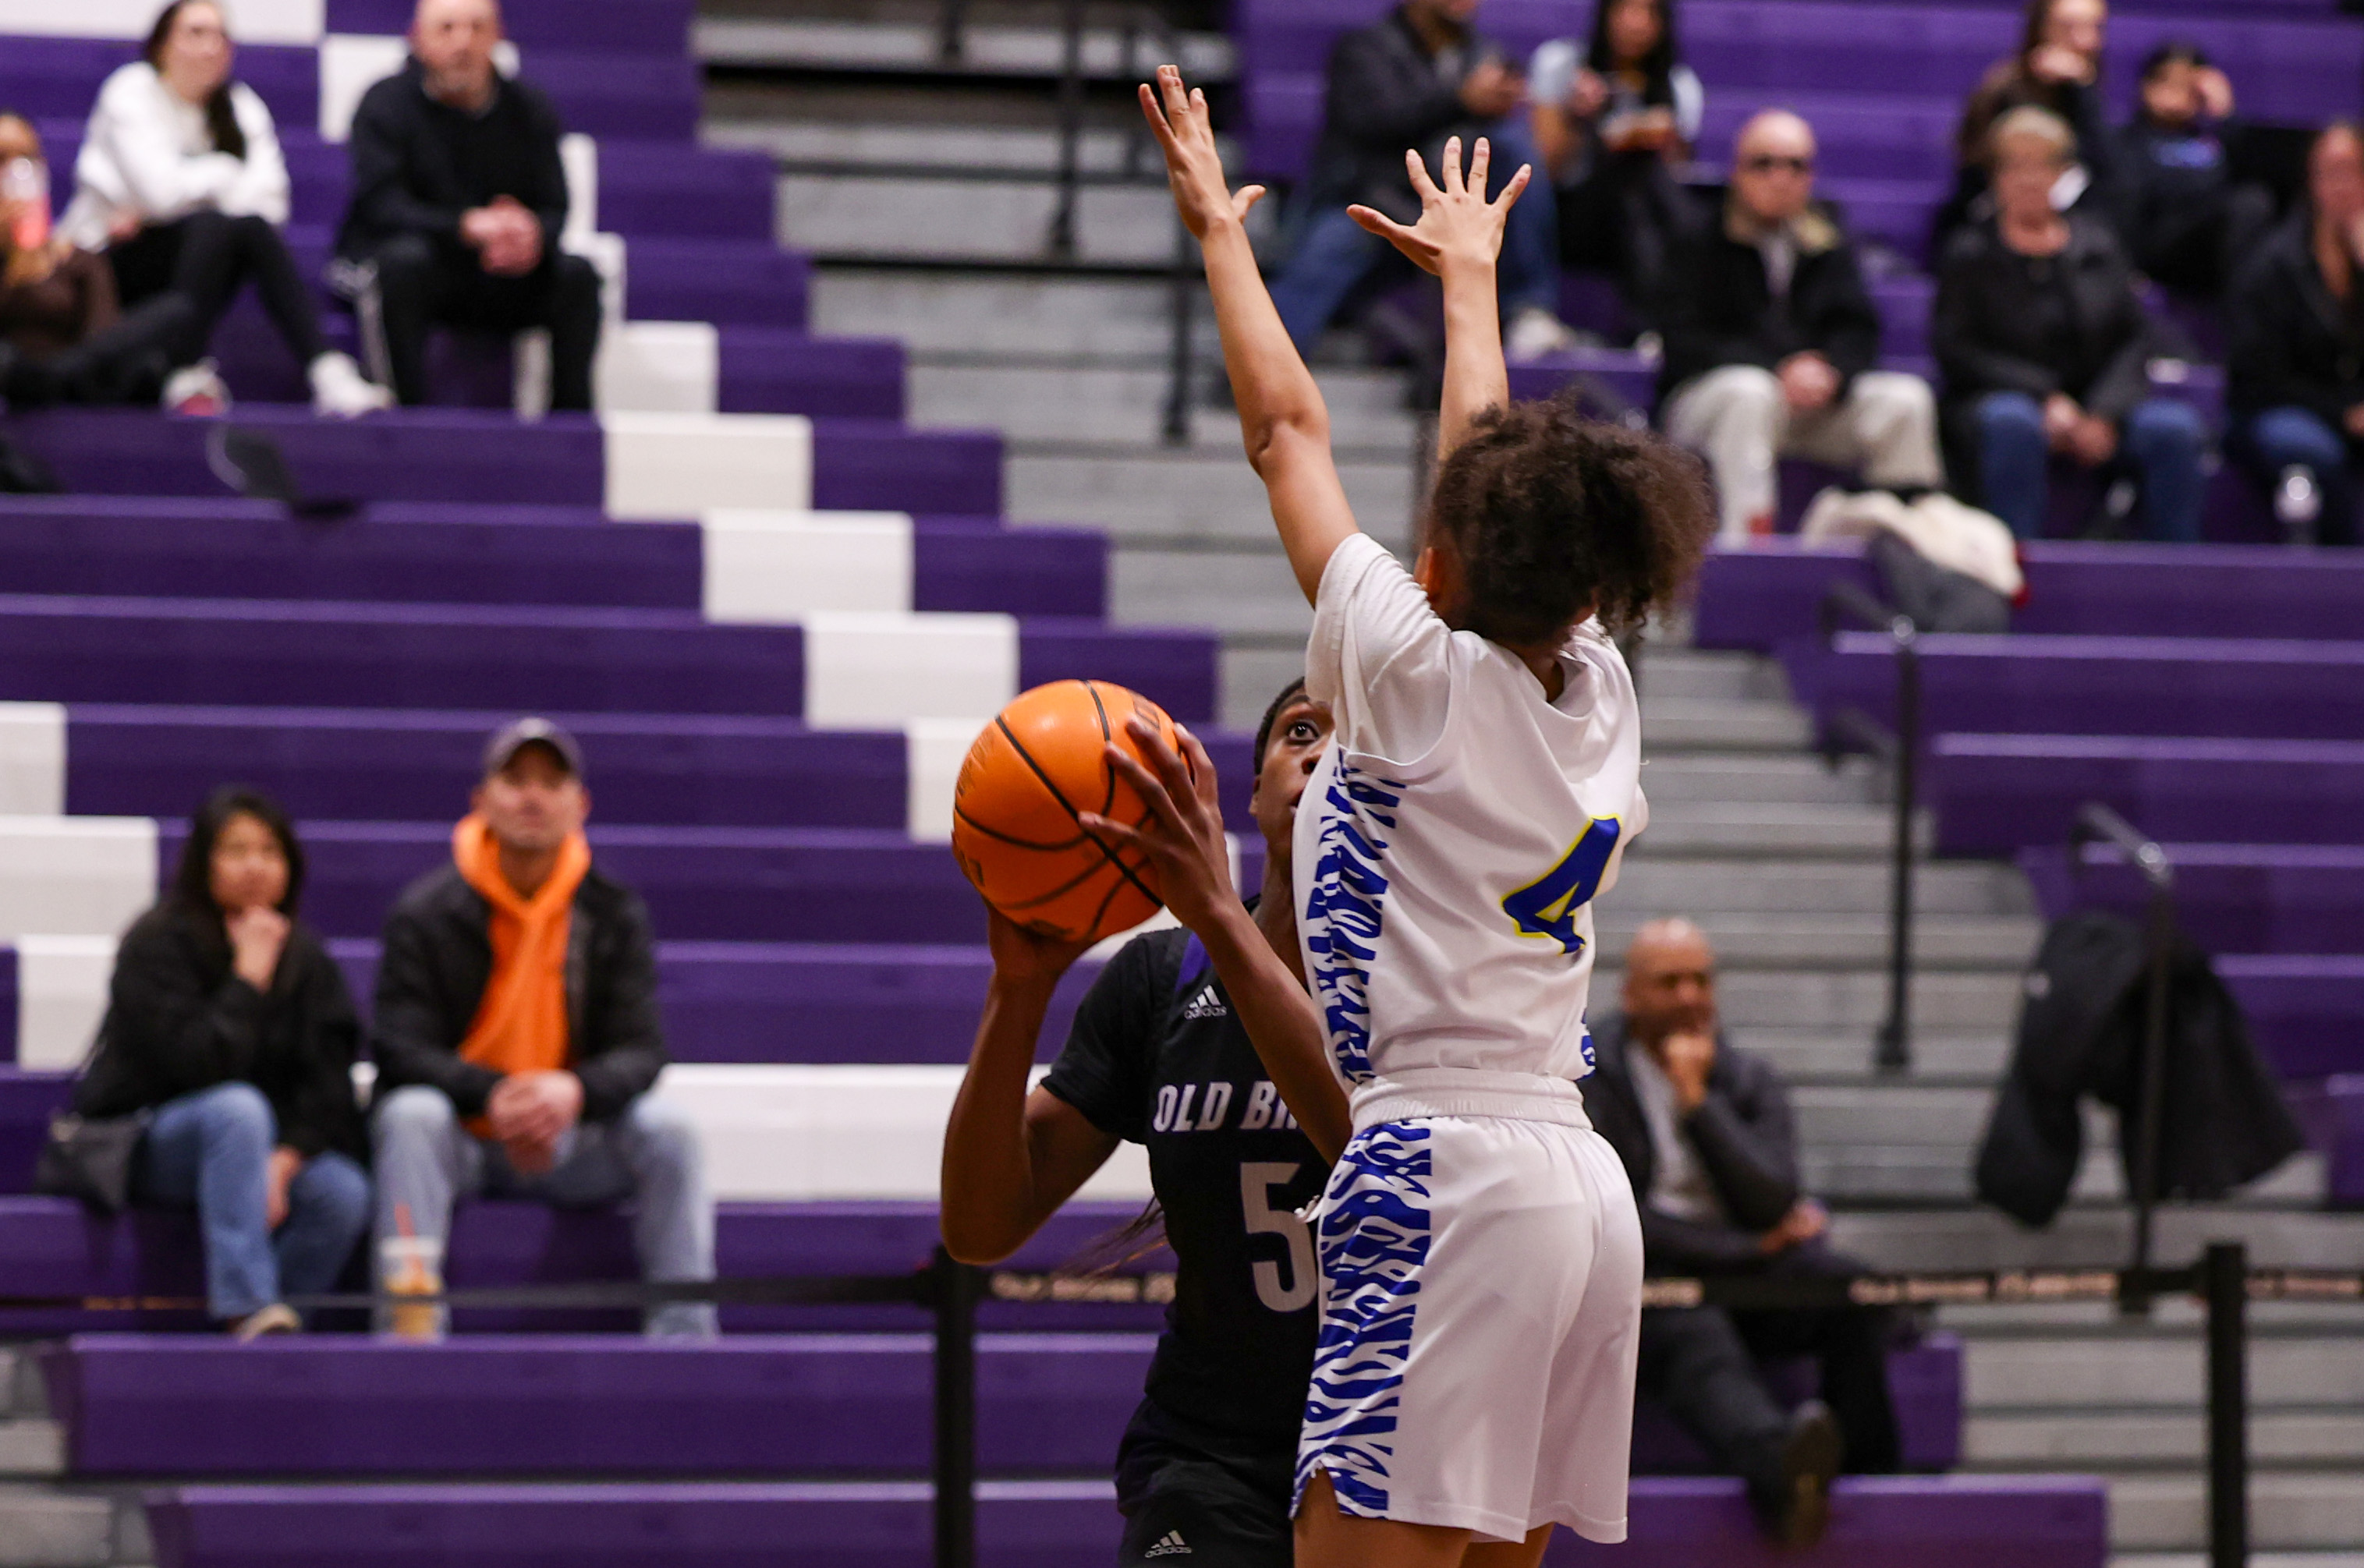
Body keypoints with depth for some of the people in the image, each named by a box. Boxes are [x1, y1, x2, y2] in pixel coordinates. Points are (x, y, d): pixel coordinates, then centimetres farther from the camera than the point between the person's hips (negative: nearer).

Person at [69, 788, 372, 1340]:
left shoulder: (305, 957, 4)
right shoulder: (156, 943, -10)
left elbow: (328, 1081, -4)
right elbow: (195, 1063, -24)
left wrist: (285, 1160, -21)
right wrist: (250, 977, -19)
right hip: (141, 1144, -4)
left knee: (344, 1192, -26)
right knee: (238, 1108, -37)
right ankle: (250, 1309, -47)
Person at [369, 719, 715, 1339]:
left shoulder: (613, 912, 1)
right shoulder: (424, 914, -4)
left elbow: (641, 1051, -6)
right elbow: (399, 1049, -12)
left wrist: (575, 1091, -31)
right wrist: (493, 1095, -31)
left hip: (572, 1142, 1)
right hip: (456, 1143, -1)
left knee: (666, 1128, -24)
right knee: (412, 1115, -33)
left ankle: (685, 1333, -23)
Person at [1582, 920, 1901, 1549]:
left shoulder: (1750, 1080, 15)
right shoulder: (1586, 1078, 3)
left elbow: (1774, 1205, -1)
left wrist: (1698, 1101, -6)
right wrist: (1751, 1245, -5)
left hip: (1750, 1280, 4)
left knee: (1851, 1286, -27)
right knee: (1693, 1333, -39)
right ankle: (1780, 1469, -72)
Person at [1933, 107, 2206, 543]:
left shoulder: (2096, 243, 16)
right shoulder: (1971, 255, 8)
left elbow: (2135, 338, 8)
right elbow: (1956, 349, -3)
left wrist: (2105, 413, -12)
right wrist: (2047, 400, -15)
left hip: (2103, 403, 3)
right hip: (2002, 396, -3)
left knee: (2174, 427, -27)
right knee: (2014, 425, -40)